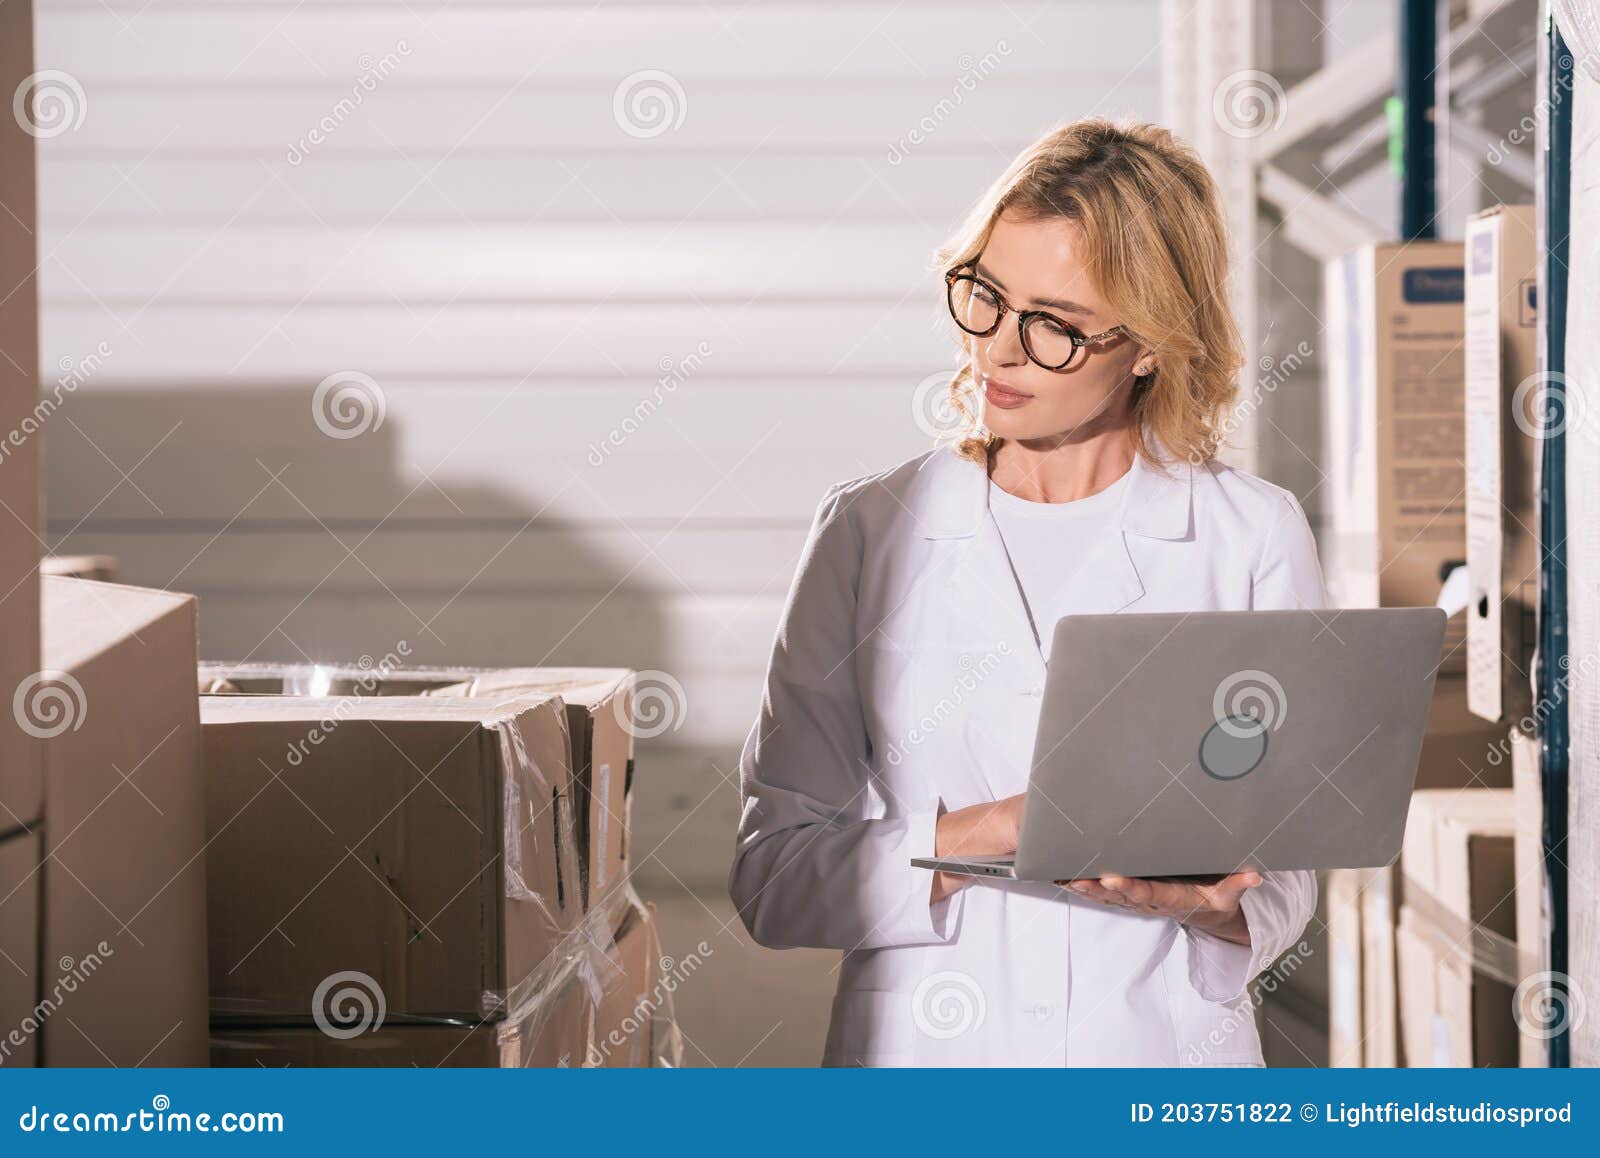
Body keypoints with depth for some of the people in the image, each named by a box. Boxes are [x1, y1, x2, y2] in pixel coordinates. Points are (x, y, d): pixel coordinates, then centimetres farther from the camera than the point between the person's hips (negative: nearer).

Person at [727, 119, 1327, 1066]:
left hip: (1165, 1046, 0)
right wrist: (983, 835, -12)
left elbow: (1288, 879, 8)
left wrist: (1206, 903, -14)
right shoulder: (868, 533, 7)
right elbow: (773, 874, 3)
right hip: (924, 1056, 0)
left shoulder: (1254, 539, 6)